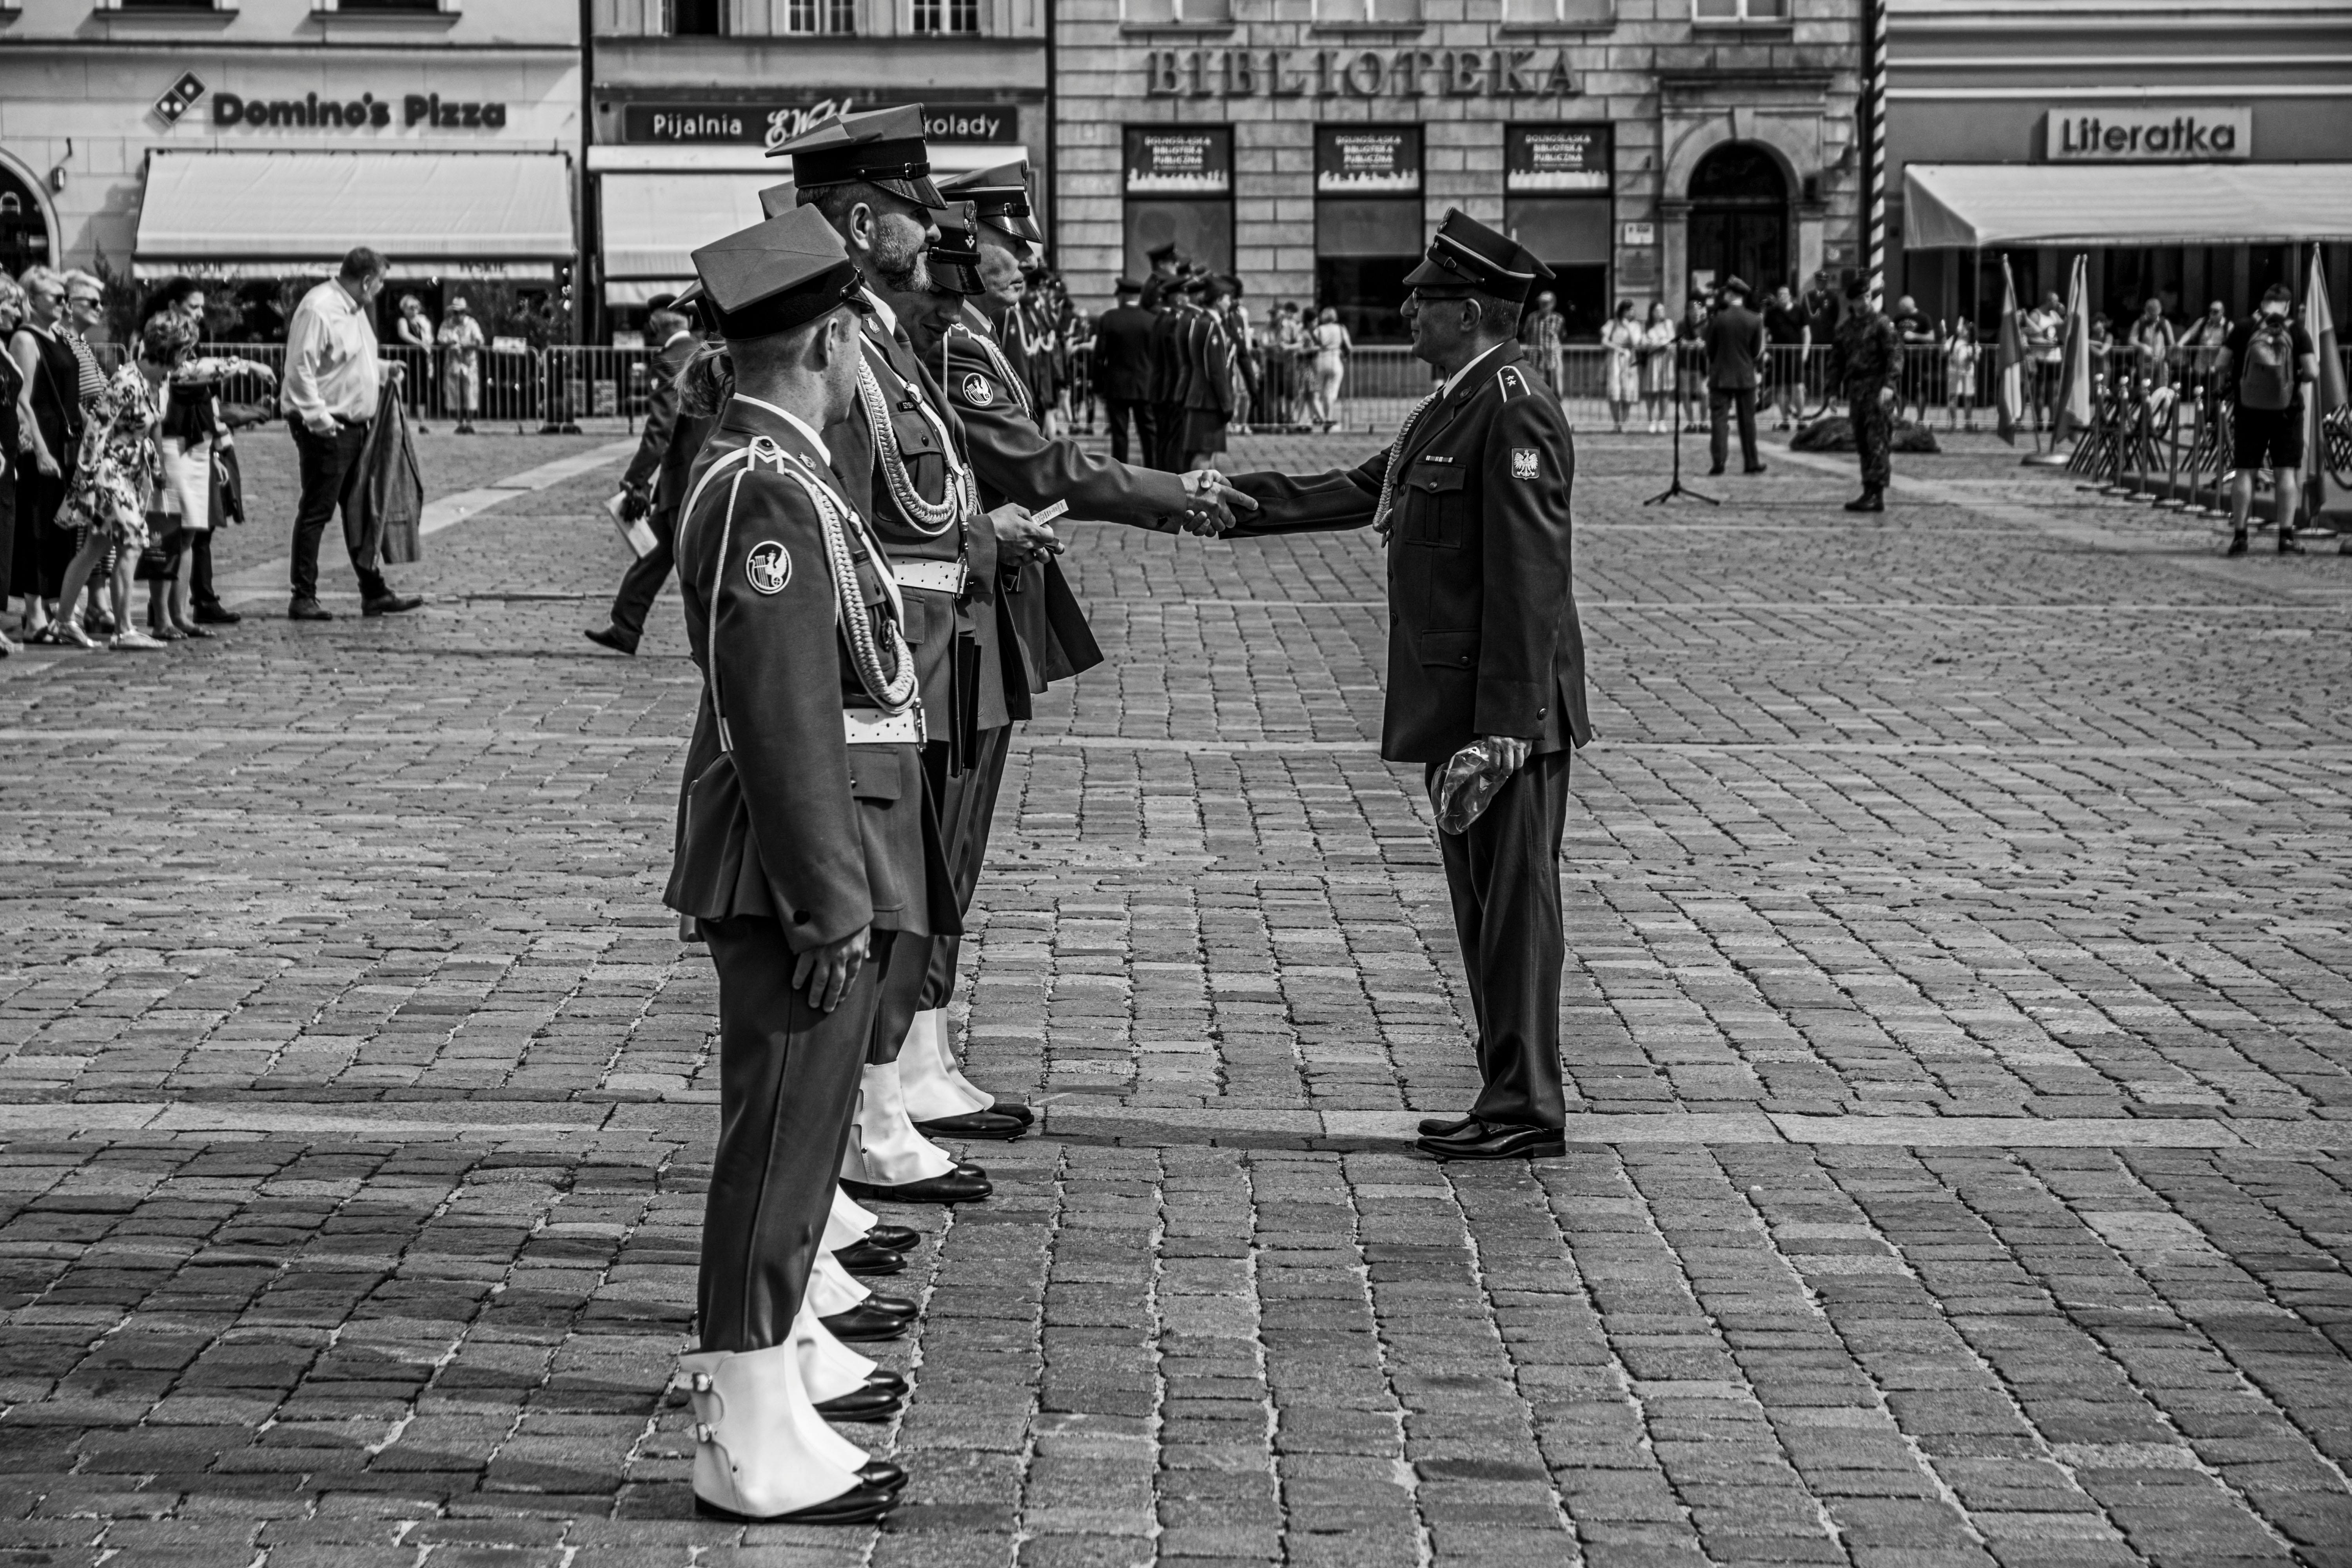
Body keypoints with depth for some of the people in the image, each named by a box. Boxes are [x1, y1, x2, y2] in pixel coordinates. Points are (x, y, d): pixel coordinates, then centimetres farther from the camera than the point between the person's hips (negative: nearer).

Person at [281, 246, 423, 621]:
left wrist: (383, 373, 14)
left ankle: (374, 593, 19)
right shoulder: (319, 309, -16)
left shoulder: (355, 310, 15)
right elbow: (300, 369, -21)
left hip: (357, 427, 10)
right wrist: (318, 416, -25)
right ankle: (303, 599, 1)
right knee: (316, 513, -4)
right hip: (327, 430, -10)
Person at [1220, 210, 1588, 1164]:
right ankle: (1509, 1098, 22)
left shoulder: (1514, 413, -16)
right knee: (1486, 904, 14)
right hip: (1455, 705, 10)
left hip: (1505, 709, -10)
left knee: (1513, 899, -4)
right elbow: (1359, 493, 22)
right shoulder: (1453, 406, 15)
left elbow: (1527, 581, -21)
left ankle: (1525, 1108, 2)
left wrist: (1502, 727, -23)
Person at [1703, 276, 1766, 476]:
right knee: (1747, 420, 10)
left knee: (1719, 419, 1)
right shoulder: (1755, 320, -4)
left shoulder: (1717, 319, -8)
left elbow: (1710, 349, -1)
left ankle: (1718, 462, -9)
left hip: (1720, 377, -2)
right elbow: (1757, 352, -1)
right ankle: (1751, 463, 14)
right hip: (1746, 377, 2)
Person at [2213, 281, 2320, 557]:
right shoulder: (2297, 331, -5)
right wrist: (2297, 377, 9)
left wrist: (2225, 382, 12)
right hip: (2286, 410, 0)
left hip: (2249, 410, 1)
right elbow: (2312, 373, -12)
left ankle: (2239, 536, 6)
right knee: (2286, 471, 6)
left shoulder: (2244, 328, -4)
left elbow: (2220, 365, -7)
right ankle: (2287, 537, 5)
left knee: (2244, 471, 6)